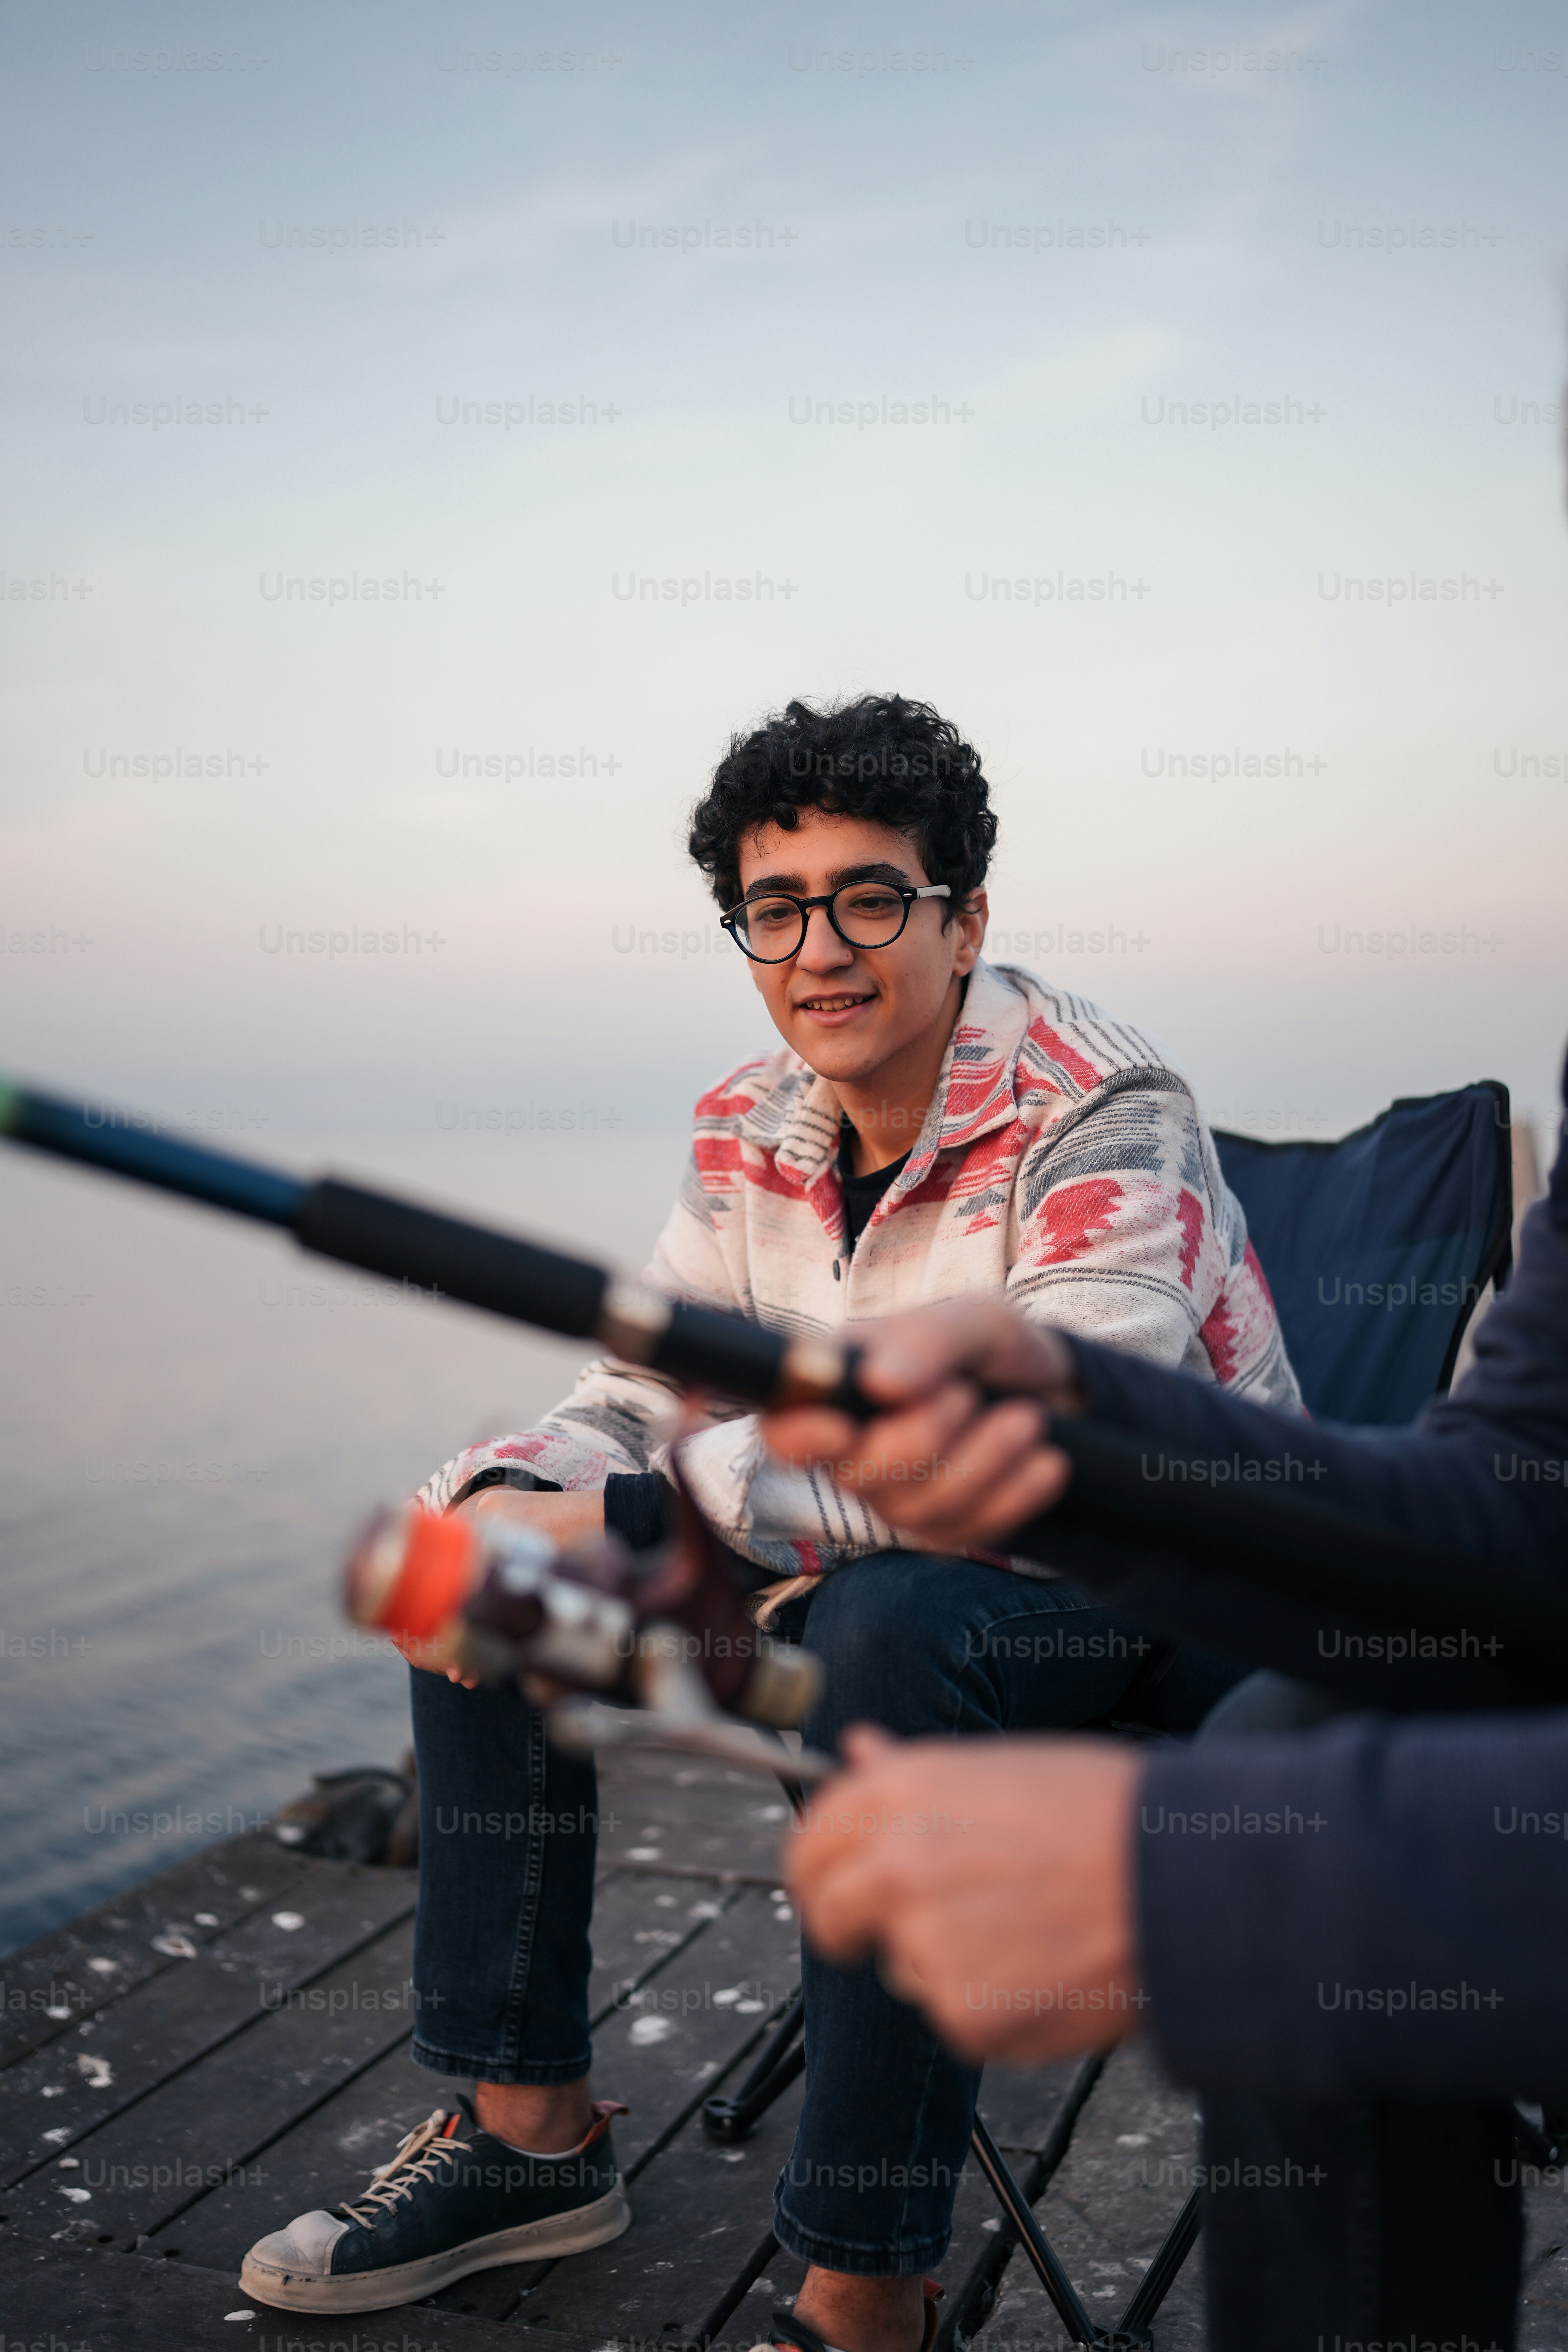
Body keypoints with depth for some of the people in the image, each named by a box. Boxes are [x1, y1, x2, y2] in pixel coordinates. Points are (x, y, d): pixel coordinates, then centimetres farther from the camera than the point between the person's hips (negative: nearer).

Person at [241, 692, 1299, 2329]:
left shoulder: (1102, 1121, -22)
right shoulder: (753, 1132, 0)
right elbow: (651, 1398, 5)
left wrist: (626, 1527, -33)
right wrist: (501, 1500, -21)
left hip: (1164, 1598, -7)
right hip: (887, 1563, 7)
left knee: (896, 1621, -39)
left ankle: (862, 2300, -25)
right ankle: (529, 2134, 10)